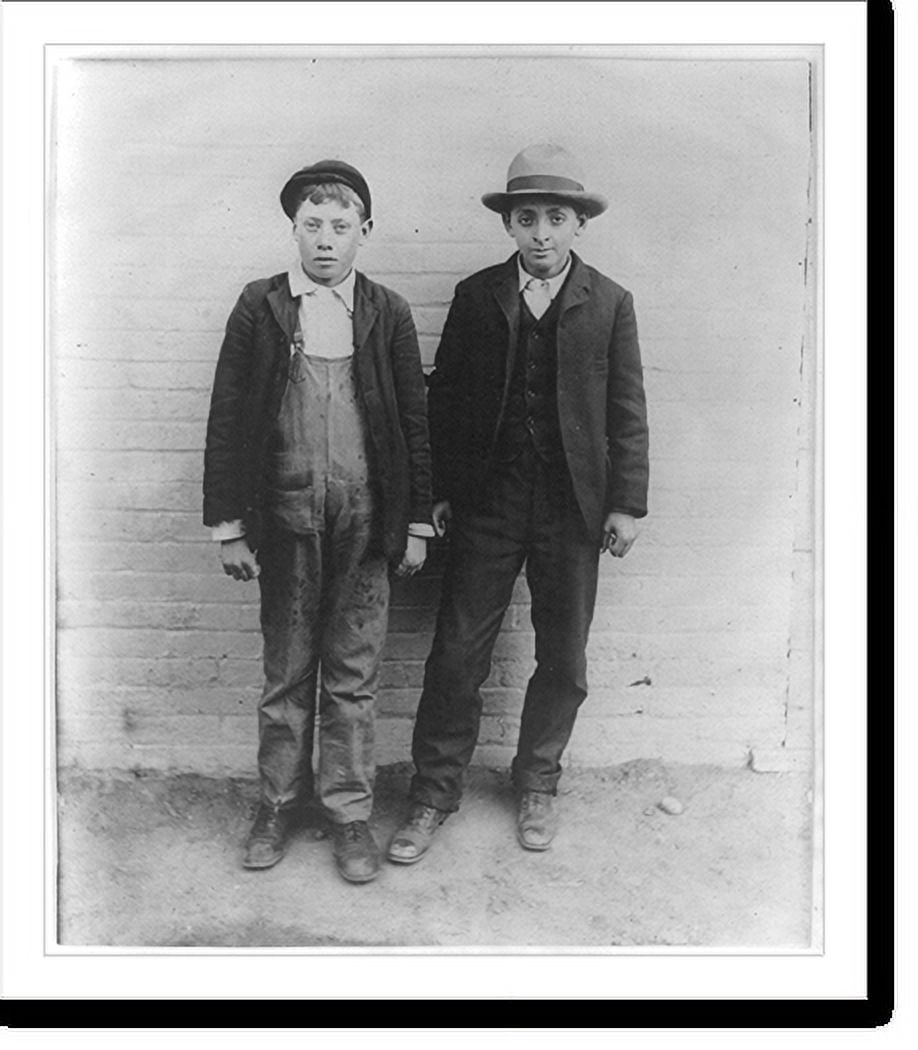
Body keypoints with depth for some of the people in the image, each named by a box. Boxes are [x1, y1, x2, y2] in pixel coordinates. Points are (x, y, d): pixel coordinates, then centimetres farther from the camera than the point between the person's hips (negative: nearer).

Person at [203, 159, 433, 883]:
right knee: (286, 669, 12)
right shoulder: (260, 307, 2)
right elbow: (227, 419, 1)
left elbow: (416, 420, 5)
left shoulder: (388, 313, 3)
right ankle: (281, 800, 29)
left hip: (365, 519, 0)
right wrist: (228, 524, -2)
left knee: (354, 674, 8)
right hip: (283, 516, 0)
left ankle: (349, 811, 23)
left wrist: (417, 522, 2)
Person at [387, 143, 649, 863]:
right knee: (457, 655, 2)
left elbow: (628, 411, 3)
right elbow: (444, 399, 5)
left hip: (573, 507, 1)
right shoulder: (476, 297, 5)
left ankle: (538, 784, 31)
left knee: (564, 662, 10)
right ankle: (434, 795, 17)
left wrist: (627, 503, -2)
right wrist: (439, 492, 0)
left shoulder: (609, 303, 3)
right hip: (485, 503, 0)